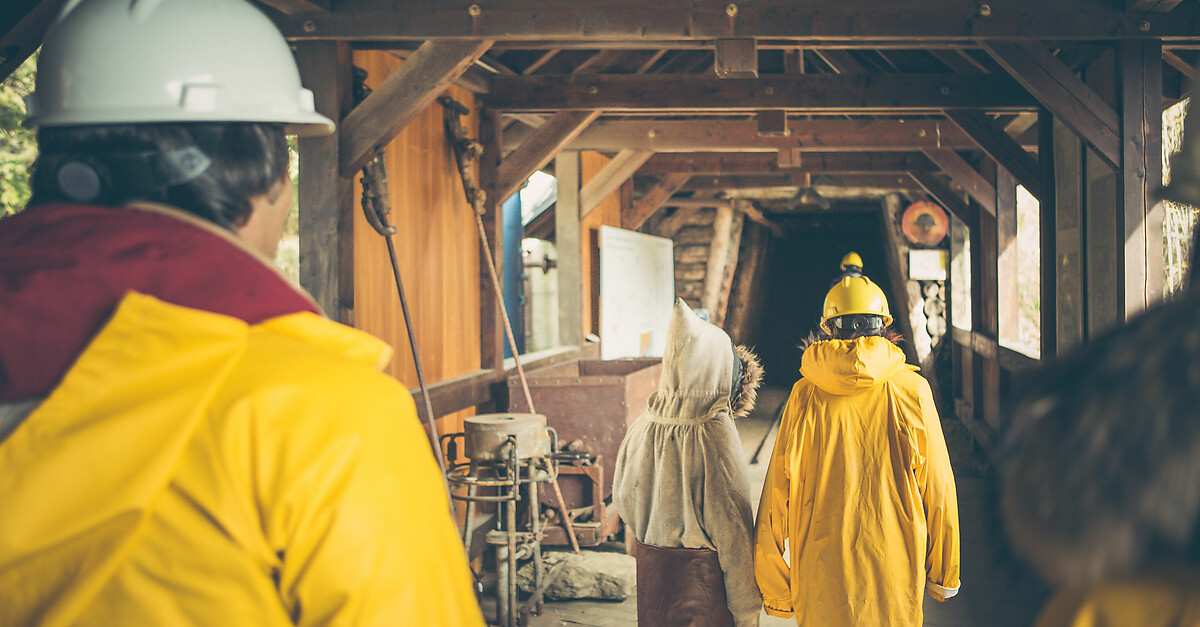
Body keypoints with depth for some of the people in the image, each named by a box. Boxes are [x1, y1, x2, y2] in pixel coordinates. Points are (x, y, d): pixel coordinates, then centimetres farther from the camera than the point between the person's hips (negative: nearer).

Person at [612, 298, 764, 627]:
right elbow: (733, 528, -18)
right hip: (702, 572, -5)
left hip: (652, 566, 5)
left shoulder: (644, 427, -8)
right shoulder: (717, 436, -21)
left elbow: (622, 498, 5)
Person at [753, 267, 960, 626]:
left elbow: (778, 493, -3)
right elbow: (938, 490, -1)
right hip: (895, 568, 0)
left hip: (822, 573, 0)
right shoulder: (912, 390, -4)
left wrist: (774, 590, 6)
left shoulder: (805, 396, -3)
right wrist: (943, 575, 11)